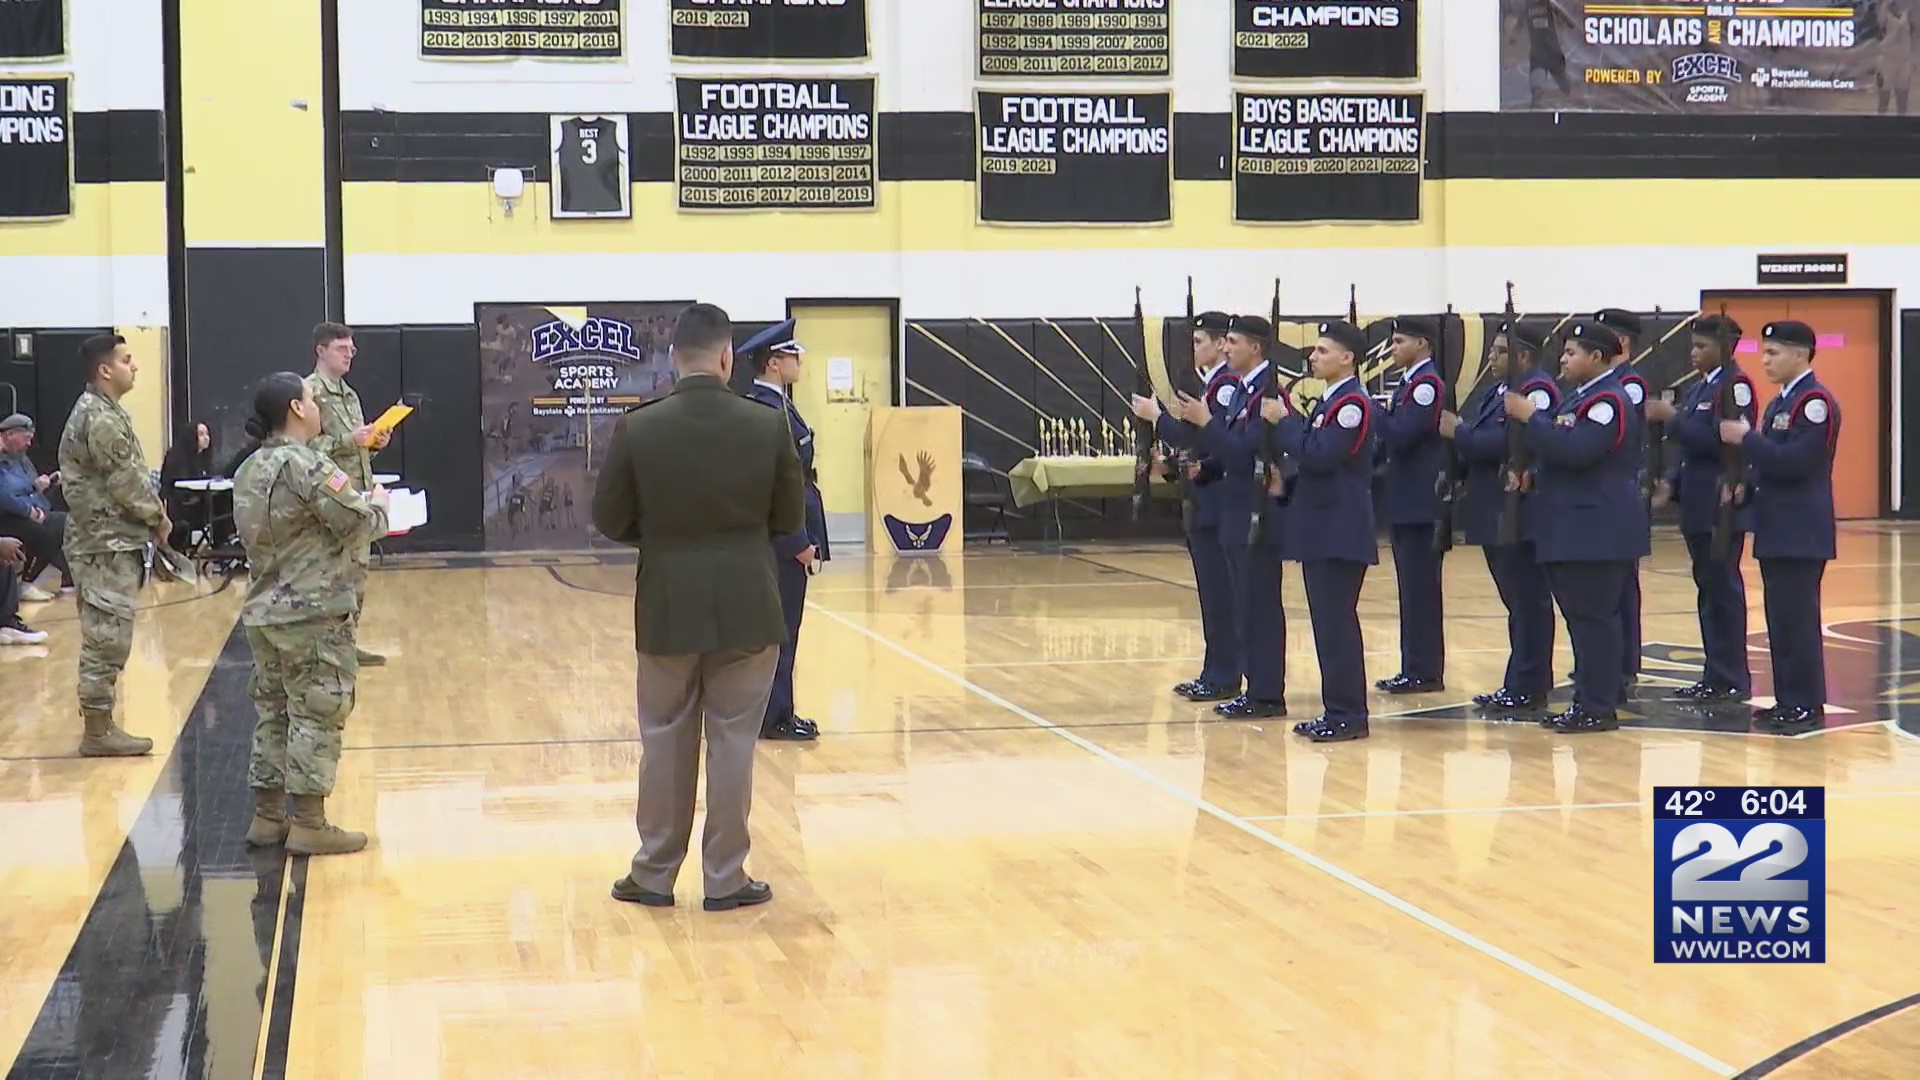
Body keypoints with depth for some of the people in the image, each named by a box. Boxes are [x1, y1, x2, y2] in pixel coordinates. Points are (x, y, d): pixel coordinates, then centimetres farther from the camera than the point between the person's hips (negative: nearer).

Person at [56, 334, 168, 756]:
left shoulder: (99, 411, 15)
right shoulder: (101, 419, -18)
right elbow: (125, 483, -19)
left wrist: (151, 512, 7)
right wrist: (158, 518, -5)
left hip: (108, 539, 10)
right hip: (108, 543, -10)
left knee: (102, 638, 13)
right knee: (107, 638, -6)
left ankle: (98, 722, 19)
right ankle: (97, 731, -1)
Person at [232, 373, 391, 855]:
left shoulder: (250, 471, 10)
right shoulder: (307, 466, -17)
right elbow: (360, 525, -16)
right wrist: (379, 504, 6)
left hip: (264, 611, 8)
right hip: (314, 613, -8)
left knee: (273, 709, 14)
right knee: (316, 714, -2)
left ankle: (268, 815, 19)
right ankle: (309, 824, 0)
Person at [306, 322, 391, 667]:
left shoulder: (349, 393, 18)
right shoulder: (311, 392, -9)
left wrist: (374, 441, 5)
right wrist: (349, 440, -23)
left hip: (359, 495, 9)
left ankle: (350, 642, 18)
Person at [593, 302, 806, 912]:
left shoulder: (637, 429, -9)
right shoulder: (768, 426, -8)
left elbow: (610, 522, -2)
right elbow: (790, 519, 0)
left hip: (668, 607, 1)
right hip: (746, 606, -1)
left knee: (665, 742, 12)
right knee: (733, 742, 7)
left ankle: (654, 875, 19)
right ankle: (725, 879, 12)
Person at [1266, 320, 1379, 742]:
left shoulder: (1354, 403, -14)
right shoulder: (1331, 401, 17)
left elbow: (1320, 455, -22)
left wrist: (1282, 421, -13)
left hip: (1341, 531, -10)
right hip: (1322, 528, 10)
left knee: (1337, 622, -8)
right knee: (1328, 622, 12)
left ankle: (1348, 715, -3)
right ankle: (1337, 710, 17)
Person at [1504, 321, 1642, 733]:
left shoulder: (1608, 401, -13)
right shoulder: (1581, 398, 18)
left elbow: (1577, 451, -26)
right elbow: (1560, 452, 24)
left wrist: (1531, 416, -21)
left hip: (1596, 531, -10)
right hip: (1574, 528, 10)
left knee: (1594, 617, -8)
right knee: (1581, 616, 13)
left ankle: (1599, 708, -4)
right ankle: (1587, 699, 19)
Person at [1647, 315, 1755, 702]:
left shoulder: (1736, 385, -11)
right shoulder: (1698, 388, 16)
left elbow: (1720, 442, -21)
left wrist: (1673, 418, -19)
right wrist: (1671, 482, 4)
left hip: (1723, 507, -9)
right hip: (1698, 506, 9)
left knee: (1724, 588, -5)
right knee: (1708, 588, 11)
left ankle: (1732, 679, 1)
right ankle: (1715, 674, 17)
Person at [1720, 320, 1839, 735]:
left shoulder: (1815, 402, -12)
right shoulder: (1780, 403, 17)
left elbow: (1795, 462, -22)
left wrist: (1747, 437, -16)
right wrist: (1747, 478, 4)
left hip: (1801, 532, -10)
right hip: (1777, 529, 10)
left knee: (1798, 620, -7)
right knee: (1781, 620, 10)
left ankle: (1807, 705, -3)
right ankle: (1788, 700, 15)